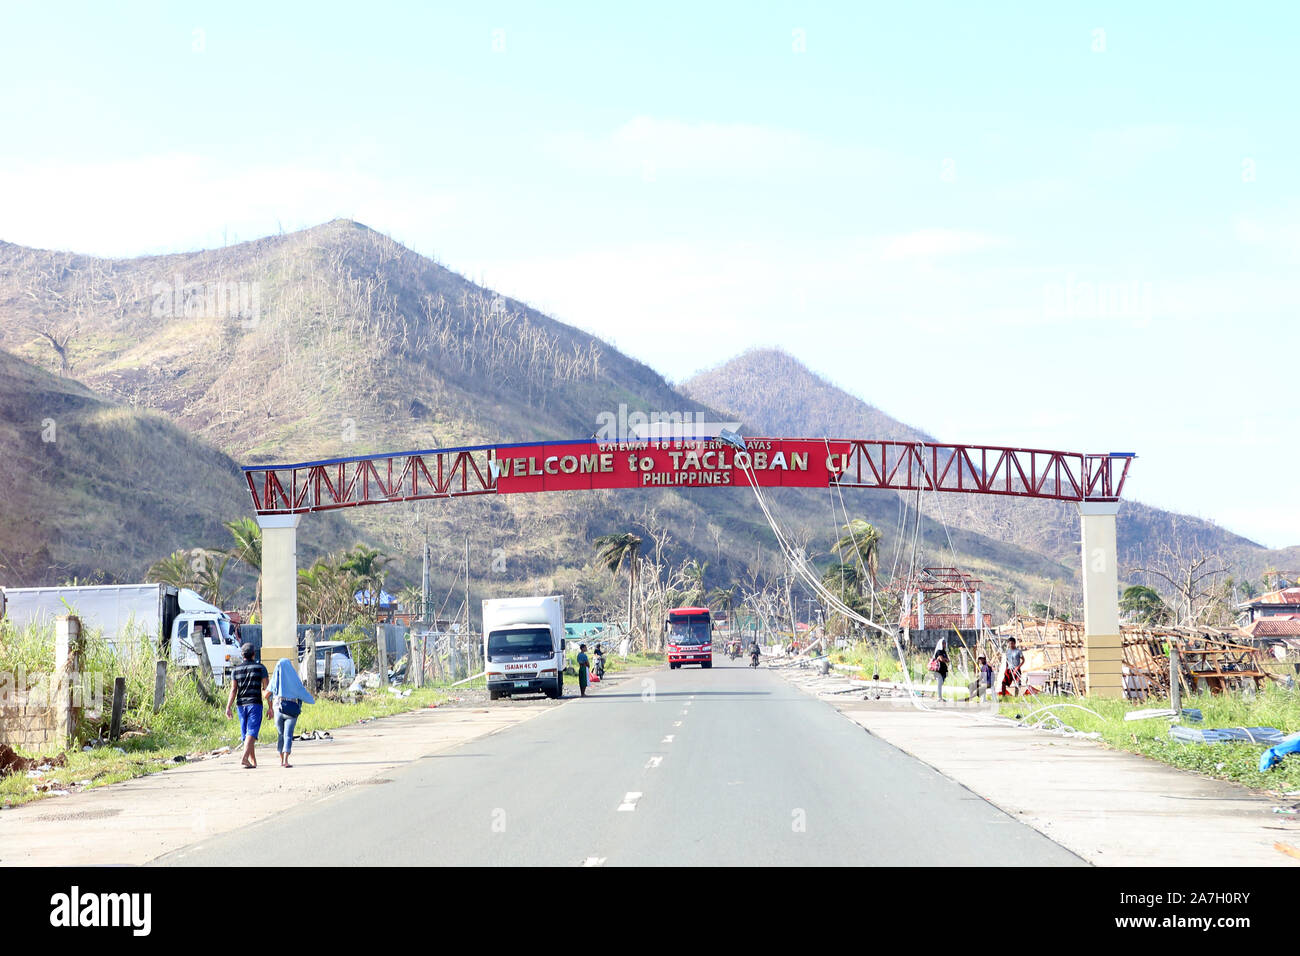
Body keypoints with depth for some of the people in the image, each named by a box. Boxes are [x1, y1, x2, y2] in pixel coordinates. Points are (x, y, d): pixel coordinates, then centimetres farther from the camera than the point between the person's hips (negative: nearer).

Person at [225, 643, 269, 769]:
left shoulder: (236, 670, 7)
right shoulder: (260, 668, 0)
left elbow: (233, 690, -2)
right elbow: (266, 689, -1)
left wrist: (228, 708, -6)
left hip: (241, 705, 4)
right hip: (255, 704, -3)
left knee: (246, 734, 13)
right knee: (251, 733, -10)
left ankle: (253, 762, 19)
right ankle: (244, 759, -28)